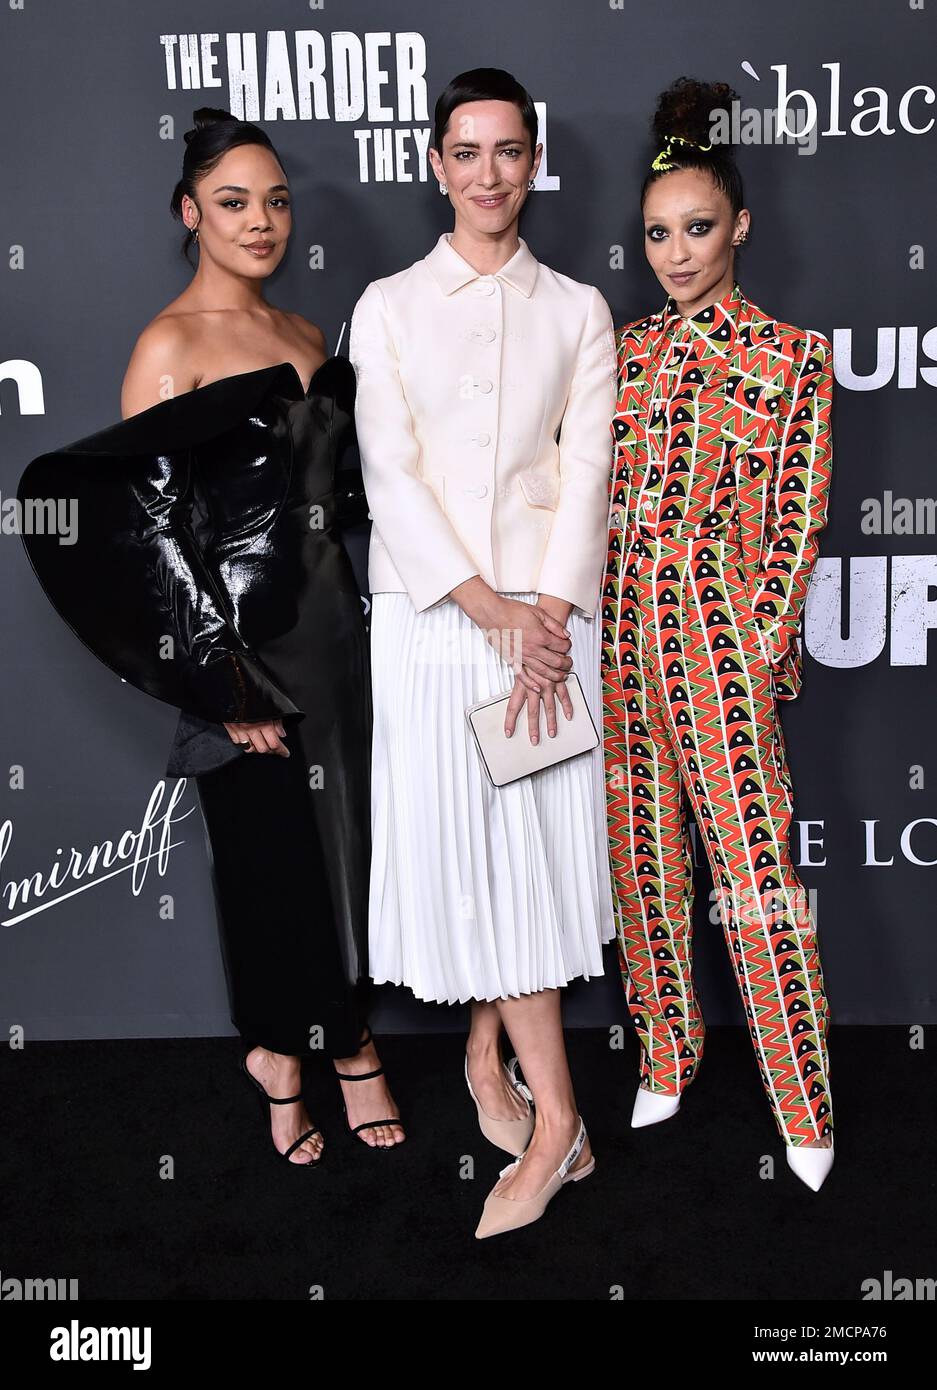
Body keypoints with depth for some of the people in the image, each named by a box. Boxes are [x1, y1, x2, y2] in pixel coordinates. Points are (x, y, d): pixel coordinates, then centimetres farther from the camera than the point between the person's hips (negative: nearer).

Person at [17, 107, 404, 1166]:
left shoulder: (304, 336, 10)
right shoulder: (172, 344, -11)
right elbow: (148, 528, -15)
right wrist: (220, 678, -17)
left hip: (332, 630, 6)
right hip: (249, 645, -6)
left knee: (342, 844, 13)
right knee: (270, 853, 7)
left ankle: (336, 1034, 33)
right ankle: (284, 1052, 29)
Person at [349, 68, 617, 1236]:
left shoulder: (578, 311, 10)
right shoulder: (388, 306, 7)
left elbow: (587, 471, 1)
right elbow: (390, 475, -3)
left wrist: (548, 614, -12)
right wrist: (491, 612, -12)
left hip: (547, 610, 1)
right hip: (430, 612, -1)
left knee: (531, 842, -1)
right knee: (461, 843, -1)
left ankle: (486, 1050, 17)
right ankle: (555, 1118, 11)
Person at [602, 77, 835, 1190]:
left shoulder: (791, 358, 0)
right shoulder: (627, 349, 11)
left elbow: (796, 521, -3)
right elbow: (598, 494, 13)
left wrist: (763, 650, -8)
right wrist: (597, 623, 6)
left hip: (721, 627, -4)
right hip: (621, 626, 5)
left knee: (753, 859, -3)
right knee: (642, 852, 11)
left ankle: (804, 1110, 10)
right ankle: (667, 1057, 28)